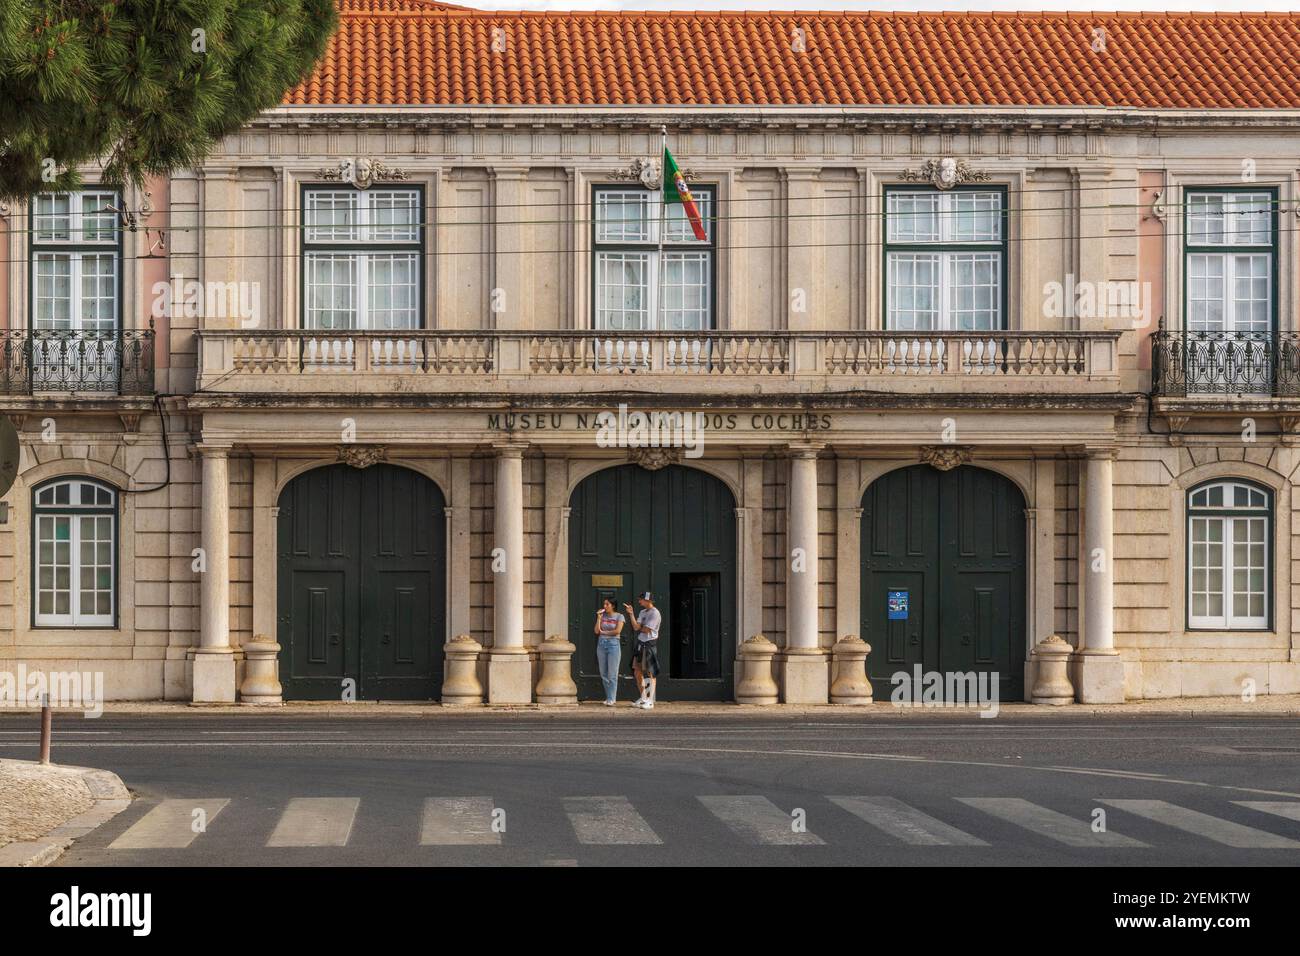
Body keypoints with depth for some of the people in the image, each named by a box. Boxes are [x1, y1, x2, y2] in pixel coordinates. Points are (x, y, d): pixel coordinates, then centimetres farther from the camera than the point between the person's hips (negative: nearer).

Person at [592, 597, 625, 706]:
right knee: (603, 674, 4)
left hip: (613, 644, -5)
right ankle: (609, 697, 13)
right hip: (602, 644, 5)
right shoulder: (602, 616, 12)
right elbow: (596, 631, 4)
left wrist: (603, 632, -2)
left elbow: (617, 631, -11)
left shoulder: (619, 617, 1)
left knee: (612, 674, -7)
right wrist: (599, 618, -2)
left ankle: (611, 699, -5)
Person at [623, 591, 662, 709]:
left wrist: (638, 628, 3)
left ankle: (650, 701, -2)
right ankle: (643, 698, 23)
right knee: (637, 672, 12)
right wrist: (631, 614, -5)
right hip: (640, 644, 9)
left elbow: (646, 630, -16)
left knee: (649, 673, -5)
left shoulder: (655, 613, -12)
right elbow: (636, 627, 2)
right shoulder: (642, 612, 14)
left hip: (650, 645, -9)